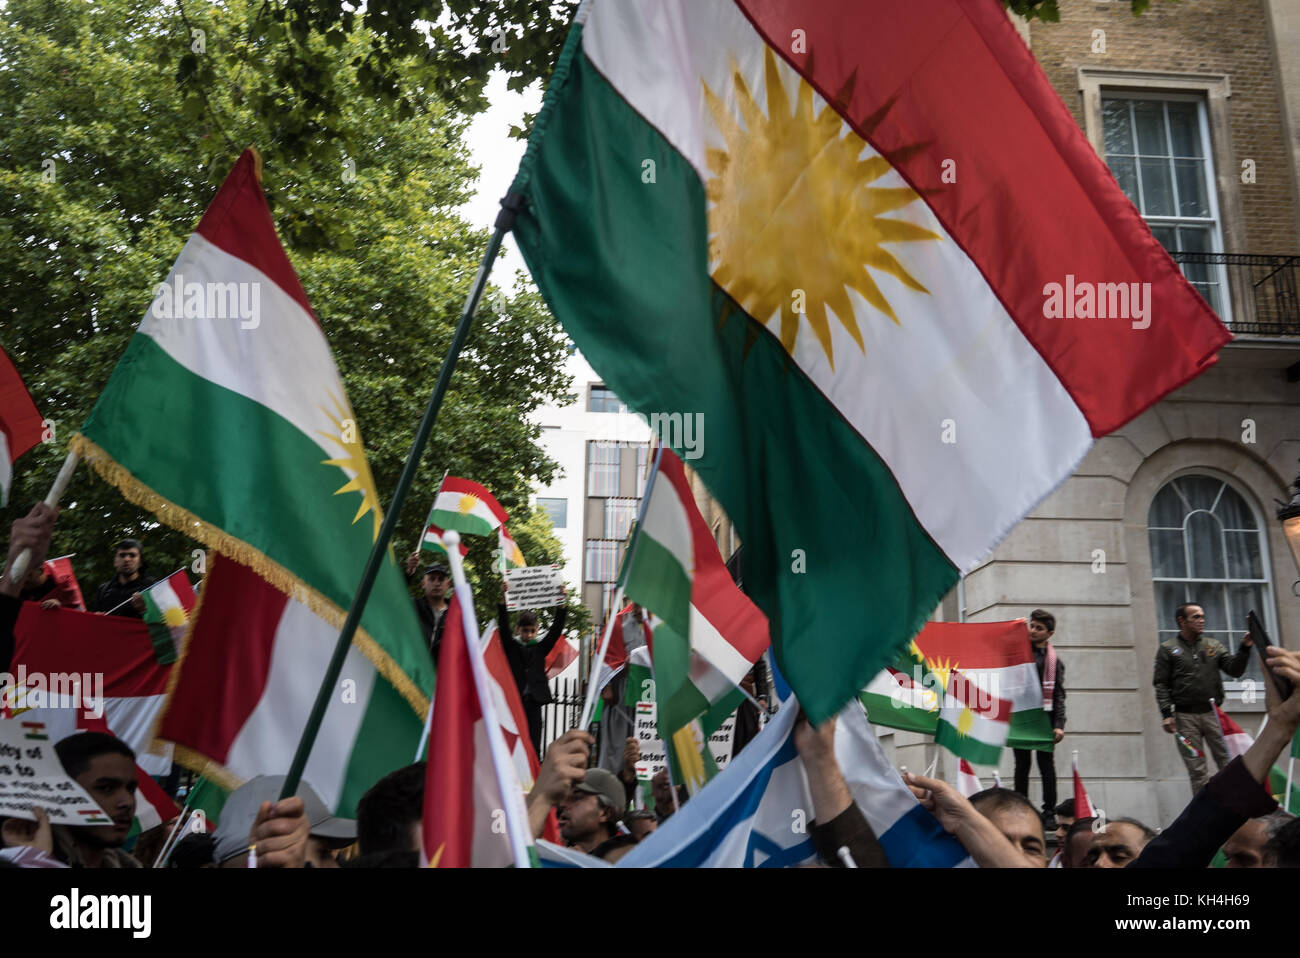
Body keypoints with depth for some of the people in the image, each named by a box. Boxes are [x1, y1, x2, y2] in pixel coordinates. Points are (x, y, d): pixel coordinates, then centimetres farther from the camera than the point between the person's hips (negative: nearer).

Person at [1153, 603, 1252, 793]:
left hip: (1212, 713, 2)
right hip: (1185, 717, -2)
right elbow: (1161, 684, 0)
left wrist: (1244, 648, -9)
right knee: (1196, 770, 1)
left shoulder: (1214, 646, 14)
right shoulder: (1168, 648, 5)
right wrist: (1167, 714, -9)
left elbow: (1234, 670, 6)